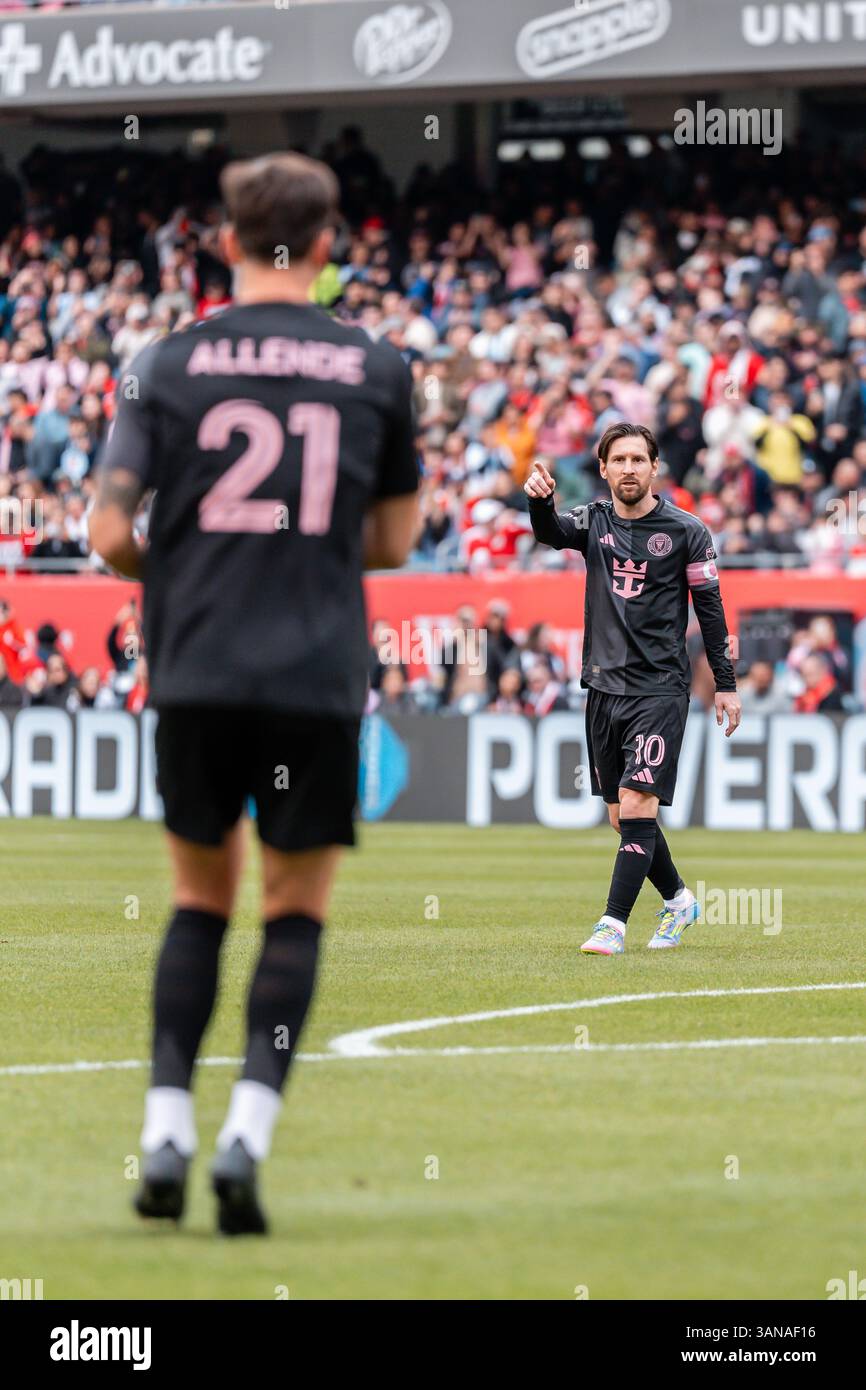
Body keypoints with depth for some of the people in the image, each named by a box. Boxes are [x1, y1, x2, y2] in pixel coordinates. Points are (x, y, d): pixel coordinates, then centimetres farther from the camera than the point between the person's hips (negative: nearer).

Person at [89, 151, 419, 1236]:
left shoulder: (169, 362, 1)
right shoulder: (378, 368, 4)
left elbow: (109, 531, -3)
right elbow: (393, 542, 11)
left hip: (195, 672, 1)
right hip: (318, 676, -1)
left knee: (201, 899, 16)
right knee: (296, 912, 9)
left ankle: (166, 1134, 7)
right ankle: (247, 1134, -6)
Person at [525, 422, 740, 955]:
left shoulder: (687, 531, -2)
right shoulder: (593, 522, 6)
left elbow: (710, 607, 2)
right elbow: (552, 532, -15)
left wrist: (726, 684, 1)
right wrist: (541, 501, -38)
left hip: (660, 687, -4)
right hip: (604, 686, 4)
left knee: (637, 805, -15)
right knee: (622, 816, 11)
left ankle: (614, 924, -16)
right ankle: (678, 899, 32)